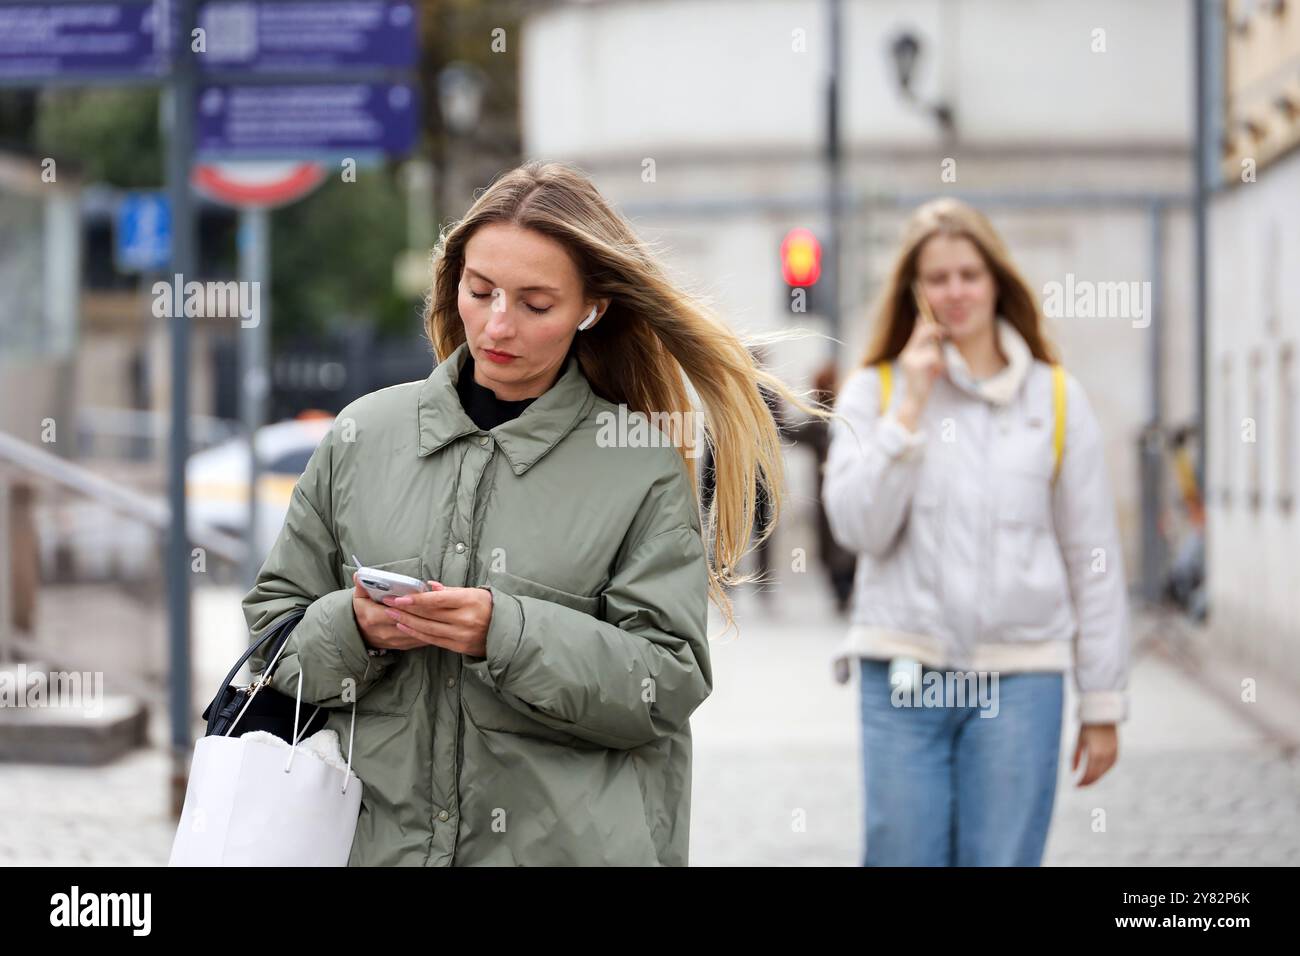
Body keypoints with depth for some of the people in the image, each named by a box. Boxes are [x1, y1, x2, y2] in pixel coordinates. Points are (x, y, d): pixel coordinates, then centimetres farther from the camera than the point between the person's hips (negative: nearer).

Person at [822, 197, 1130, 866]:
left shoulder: (1055, 398, 6)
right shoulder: (874, 391, 6)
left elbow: (1093, 559, 7)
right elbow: (858, 527, -7)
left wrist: (1103, 703, 5)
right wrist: (909, 408, -9)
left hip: (1021, 676, 0)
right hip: (904, 669, 0)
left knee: (1003, 859, -3)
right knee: (902, 856, 0)